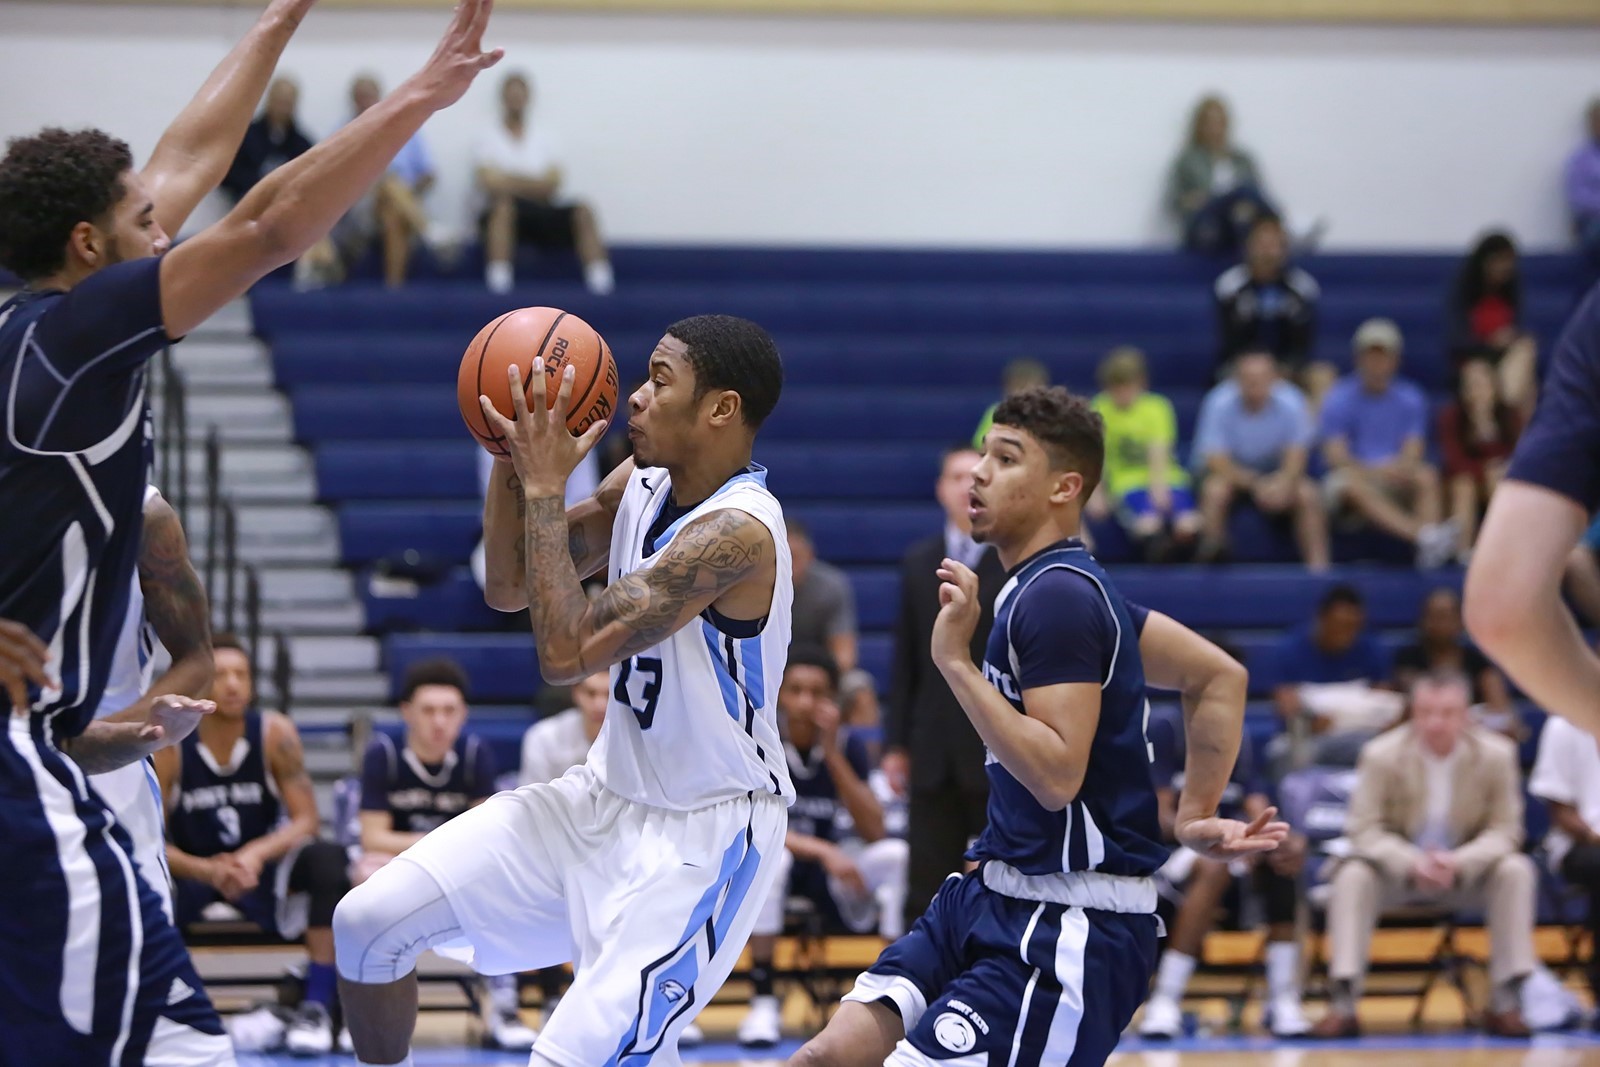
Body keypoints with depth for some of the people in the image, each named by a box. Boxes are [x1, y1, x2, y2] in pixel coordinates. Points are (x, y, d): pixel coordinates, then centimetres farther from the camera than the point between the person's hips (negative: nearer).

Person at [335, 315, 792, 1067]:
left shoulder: (737, 530, -27)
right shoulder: (642, 483, 1)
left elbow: (565, 654, -30)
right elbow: (508, 588, 9)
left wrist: (545, 486, -23)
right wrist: (513, 458, -6)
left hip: (703, 834, -9)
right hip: (605, 799, 9)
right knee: (368, 921, 1)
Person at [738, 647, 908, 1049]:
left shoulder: (848, 747, -3)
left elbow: (873, 832, -13)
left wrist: (832, 753, -20)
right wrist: (821, 851, -32)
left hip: (835, 874, 2)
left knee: (896, 852, -25)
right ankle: (763, 1001, -28)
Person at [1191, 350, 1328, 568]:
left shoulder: (1291, 404, -17)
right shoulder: (1220, 404, -21)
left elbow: (1296, 458, -15)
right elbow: (1217, 461, -23)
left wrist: (1283, 483, -38)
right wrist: (1256, 484, -37)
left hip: (1277, 474, 2)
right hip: (1230, 470, -2)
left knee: (1308, 495, -24)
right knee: (1215, 491, -35)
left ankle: (1318, 565, -22)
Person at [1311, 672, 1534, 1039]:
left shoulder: (1496, 755, -12)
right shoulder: (1381, 755, -15)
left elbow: (1505, 831, -10)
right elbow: (1364, 829, -14)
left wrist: (1459, 862, -30)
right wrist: (1412, 863, -33)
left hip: (1467, 870, 1)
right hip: (1398, 868, -1)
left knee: (1516, 870, -28)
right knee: (1353, 875, -31)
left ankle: (1506, 1002, -24)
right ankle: (1342, 1005, -33)